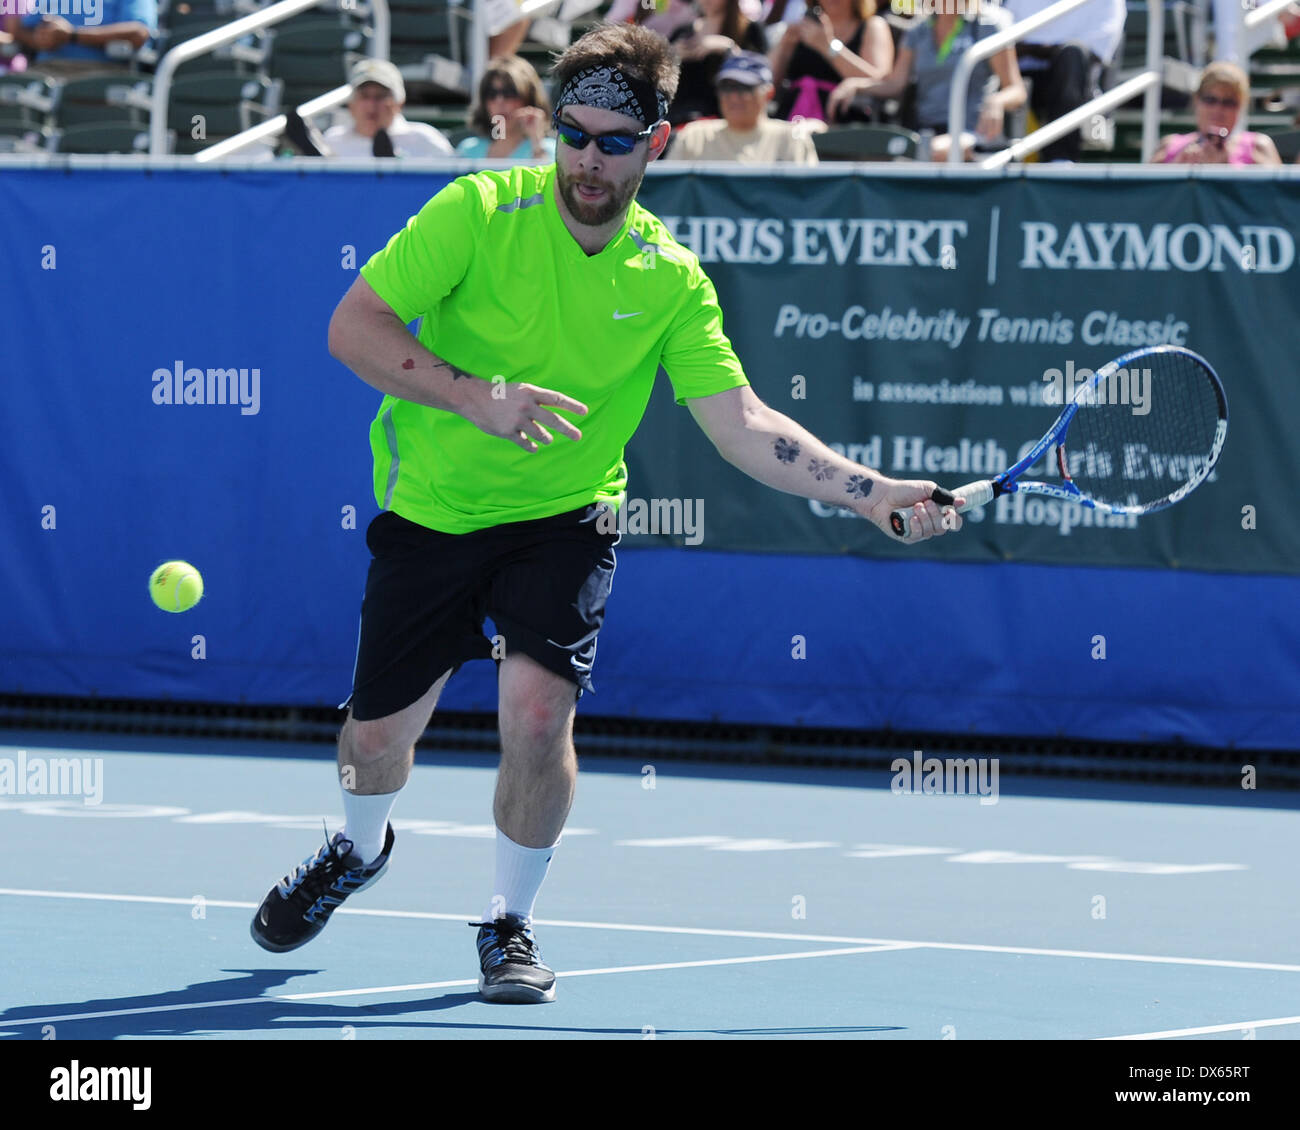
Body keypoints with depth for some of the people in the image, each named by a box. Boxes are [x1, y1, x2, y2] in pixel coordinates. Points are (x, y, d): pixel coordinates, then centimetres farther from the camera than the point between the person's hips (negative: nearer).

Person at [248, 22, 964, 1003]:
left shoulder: (671, 281, -9)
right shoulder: (481, 212, -15)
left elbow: (744, 425, -12)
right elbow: (353, 326, -17)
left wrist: (875, 494, -24)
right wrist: (478, 397, -28)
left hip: (564, 518, 0)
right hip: (432, 509, 0)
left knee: (538, 711, -21)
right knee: (378, 734, 9)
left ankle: (510, 922, 3)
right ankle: (361, 850, 47)